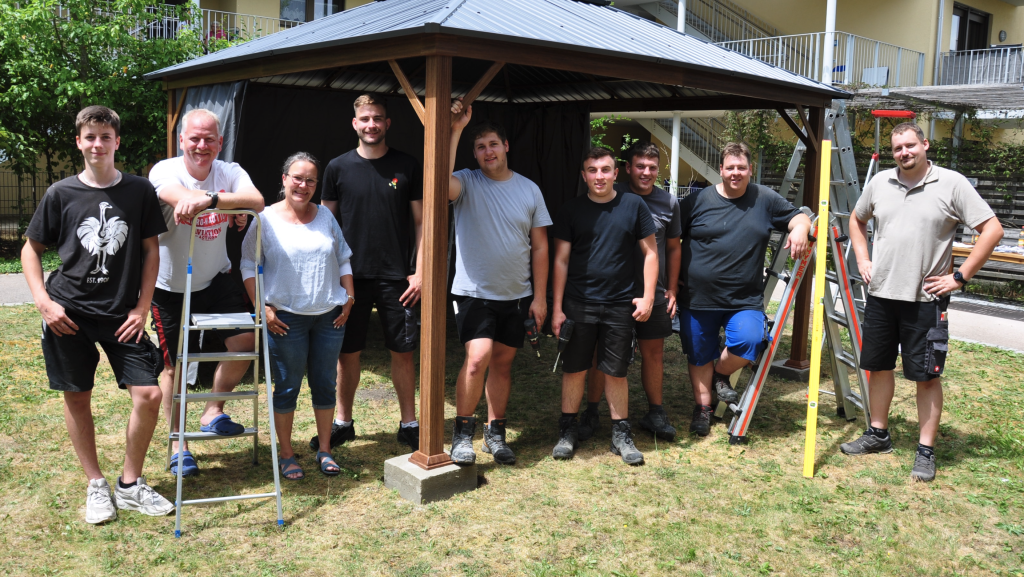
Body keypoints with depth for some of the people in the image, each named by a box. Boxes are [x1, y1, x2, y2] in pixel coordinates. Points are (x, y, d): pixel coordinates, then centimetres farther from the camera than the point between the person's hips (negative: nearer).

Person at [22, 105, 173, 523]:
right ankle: (96, 485, 23)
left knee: (149, 394, -7)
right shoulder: (61, 194, 0)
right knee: (77, 397, 6)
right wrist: (44, 301, -4)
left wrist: (142, 307, -1)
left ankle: (130, 485, 12)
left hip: (122, 315, 0)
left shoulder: (139, 191, 1)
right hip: (69, 313, 0)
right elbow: (31, 249, 8)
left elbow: (150, 250, 5)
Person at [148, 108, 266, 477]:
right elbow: (179, 196, -40)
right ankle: (178, 444, 22)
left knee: (245, 340, -13)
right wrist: (230, 202, -57)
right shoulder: (164, 171, -15)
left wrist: (210, 199, -48)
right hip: (171, 286, -2)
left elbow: (256, 202, -30)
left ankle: (213, 412, 9)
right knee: (175, 366, 6)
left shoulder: (230, 172, -8)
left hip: (216, 279, 2)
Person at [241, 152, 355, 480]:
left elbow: (343, 260, 15)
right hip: (286, 318, -4)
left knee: (325, 384, 10)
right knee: (287, 387, 4)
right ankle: (287, 455, 17)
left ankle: (325, 451, 22)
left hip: (329, 316, 4)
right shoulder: (266, 219, -3)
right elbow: (248, 264, -1)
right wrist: (263, 307, -8)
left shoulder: (326, 217, 10)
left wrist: (349, 299, 7)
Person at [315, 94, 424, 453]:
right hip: (350, 276, 1)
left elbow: (421, 222, 4)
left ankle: (409, 424, 17)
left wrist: (420, 272, -3)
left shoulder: (407, 167, 3)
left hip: (395, 278, -1)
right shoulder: (338, 167, 4)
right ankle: (343, 422, 24)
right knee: (347, 353, 8)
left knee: (402, 352, 3)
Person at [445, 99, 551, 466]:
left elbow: (540, 246, 7)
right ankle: (463, 431, 1)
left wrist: (540, 296, 3)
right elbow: (442, 184, -30)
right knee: (478, 357, -18)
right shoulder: (467, 182, -4)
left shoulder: (529, 189, 5)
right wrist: (455, 130, -28)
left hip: (516, 295, 4)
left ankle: (495, 433, 26)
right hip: (474, 293, -3)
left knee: (502, 363, 11)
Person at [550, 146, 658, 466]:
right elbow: (561, 260, 3)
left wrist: (648, 296, -3)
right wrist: (557, 308, -1)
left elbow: (650, 253, 5)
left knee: (616, 372, 8)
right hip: (578, 304, 0)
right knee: (574, 369, 6)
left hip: (620, 305, 0)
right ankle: (568, 429, 21)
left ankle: (621, 433, 21)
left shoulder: (634, 206, 1)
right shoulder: (572, 210, 2)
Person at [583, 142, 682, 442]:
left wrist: (671, 289, 10)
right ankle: (591, 412, 16)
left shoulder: (669, 202, 5)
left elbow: (673, 247, 14)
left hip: (654, 293, 3)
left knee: (654, 352, 10)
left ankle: (655, 412, 24)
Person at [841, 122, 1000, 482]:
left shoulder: (952, 184, -7)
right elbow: (856, 220, 24)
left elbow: (992, 230, -8)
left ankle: (926, 451, 10)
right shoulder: (879, 183, 7)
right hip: (880, 294, 5)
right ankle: (878, 434, 29)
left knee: (927, 374, 1)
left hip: (925, 299, -5)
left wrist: (960, 277, -11)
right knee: (878, 365, 13)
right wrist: (863, 260, 10)